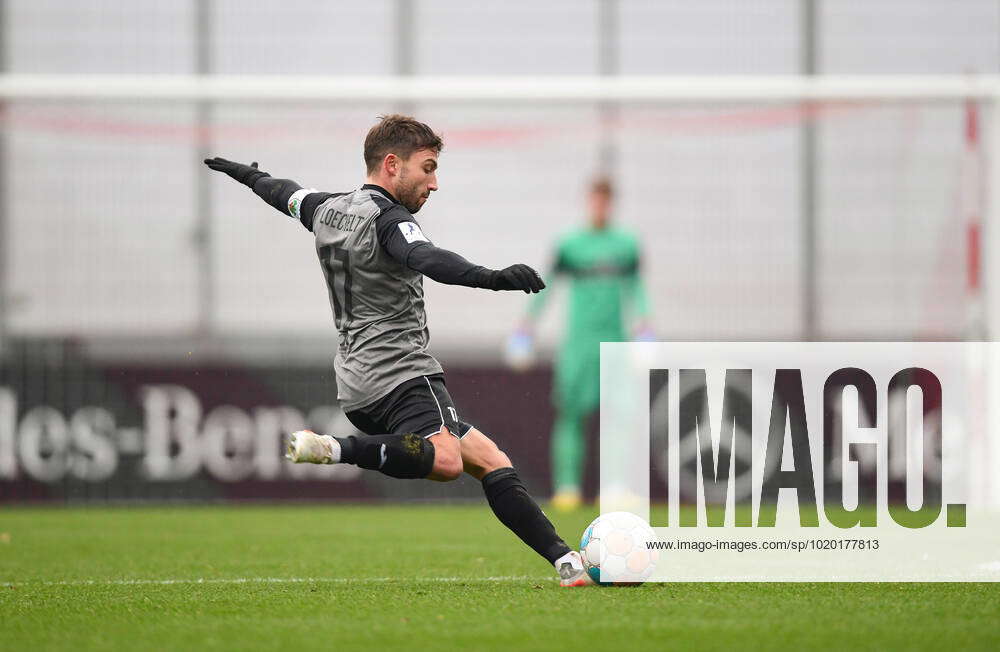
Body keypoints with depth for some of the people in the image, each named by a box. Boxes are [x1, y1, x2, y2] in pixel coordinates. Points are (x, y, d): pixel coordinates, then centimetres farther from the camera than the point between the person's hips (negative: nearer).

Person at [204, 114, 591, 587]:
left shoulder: (327, 210, 17)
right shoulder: (389, 220, -9)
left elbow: (285, 194, 39)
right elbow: (427, 260, -31)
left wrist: (246, 174, 61)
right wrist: (491, 278, -46)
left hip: (356, 384, 10)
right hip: (399, 371, -10)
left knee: (487, 459, 10)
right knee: (445, 460, -37)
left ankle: (564, 560, 2)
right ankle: (335, 450, -37)